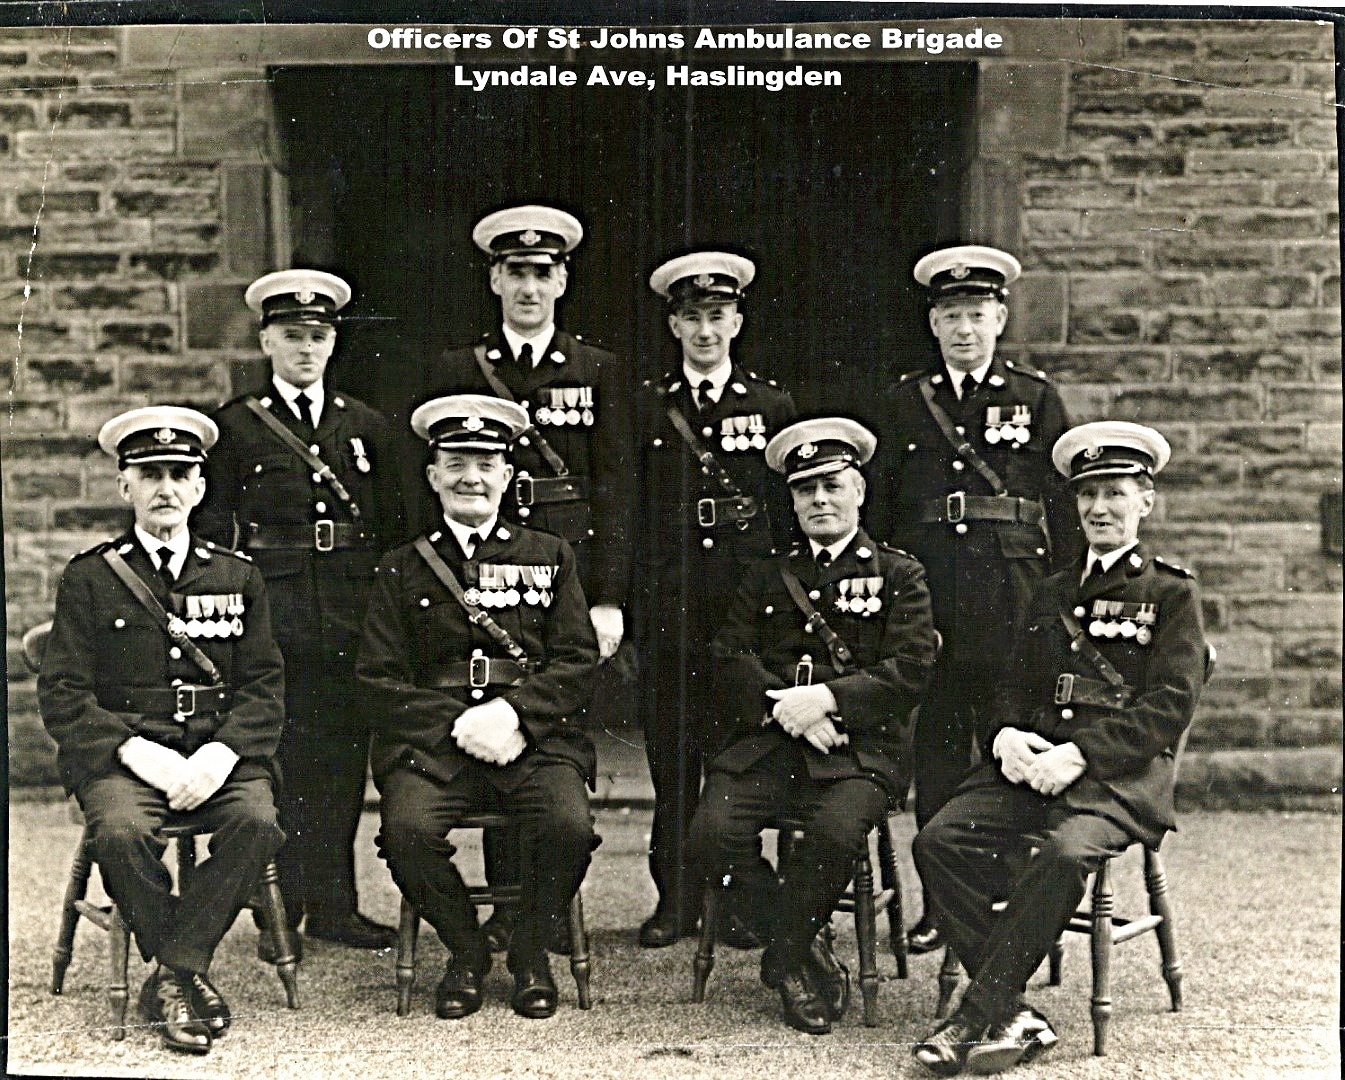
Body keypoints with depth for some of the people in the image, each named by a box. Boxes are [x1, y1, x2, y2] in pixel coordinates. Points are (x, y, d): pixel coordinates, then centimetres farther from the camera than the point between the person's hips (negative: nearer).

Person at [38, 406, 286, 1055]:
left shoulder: (238, 578, 13)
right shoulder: (89, 577, 8)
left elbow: (264, 687, 7)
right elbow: (63, 696, 0)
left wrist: (219, 755, -12)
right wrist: (140, 753, -15)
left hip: (219, 753, 1)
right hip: (121, 753, -1)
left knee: (257, 820, -30)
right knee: (119, 831, -33)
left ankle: (171, 977, -17)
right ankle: (186, 973, -12)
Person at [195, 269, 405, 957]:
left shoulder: (367, 427, 14)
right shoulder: (236, 426, 6)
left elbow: (392, 526, 14)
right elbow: (213, 527, 5)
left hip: (352, 612, 3)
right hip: (272, 610, -2)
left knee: (345, 755, 5)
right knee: (279, 756, -2)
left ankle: (334, 906, 15)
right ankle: (280, 913, 7)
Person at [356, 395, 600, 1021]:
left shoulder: (550, 557, 14)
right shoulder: (401, 569, 13)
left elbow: (579, 661, 6)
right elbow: (381, 679, 4)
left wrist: (513, 711, -12)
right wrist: (460, 726, -11)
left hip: (535, 738, 0)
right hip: (433, 741, 0)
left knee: (569, 826, -29)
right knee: (407, 830, -29)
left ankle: (530, 950, 2)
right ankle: (466, 952, 1)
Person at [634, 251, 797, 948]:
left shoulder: (772, 405, 9)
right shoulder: (647, 407, 9)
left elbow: (789, 509, 10)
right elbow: (627, 509, 9)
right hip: (669, 599, 1)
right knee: (672, 751, 4)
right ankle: (676, 899, 14)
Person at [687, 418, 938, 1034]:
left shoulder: (899, 575, 11)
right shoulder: (765, 577, 22)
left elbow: (912, 669, -1)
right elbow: (729, 657, 10)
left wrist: (828, 697, -14)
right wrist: (783, 707, -9)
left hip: (857, 747, -3)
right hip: (765, 740, 3)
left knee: (836, 832, -33)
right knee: (712, 838, -24)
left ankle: (786, 954, -5)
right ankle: (804, 947, 0)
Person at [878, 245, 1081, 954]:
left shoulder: (1036, 400, 8)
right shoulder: (904, 403, 13)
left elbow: (1063, 514, 5)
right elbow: (884, 505, 13)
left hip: (1012, 601, -2)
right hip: (927, 599, 2)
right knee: (937, 748, 4)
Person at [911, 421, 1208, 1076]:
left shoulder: (1172, 593, 7)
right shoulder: (1051, 593, 24)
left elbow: (1169, 706, -4)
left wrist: (1078, 754, -17)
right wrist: (1007, 736, -3)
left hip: (1121, 772, -5)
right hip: (1031, 763, 5)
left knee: (1067, 851, -36)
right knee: (939, 840, -21)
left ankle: (977, 1015, -27)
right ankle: (1014, 1018, -21)